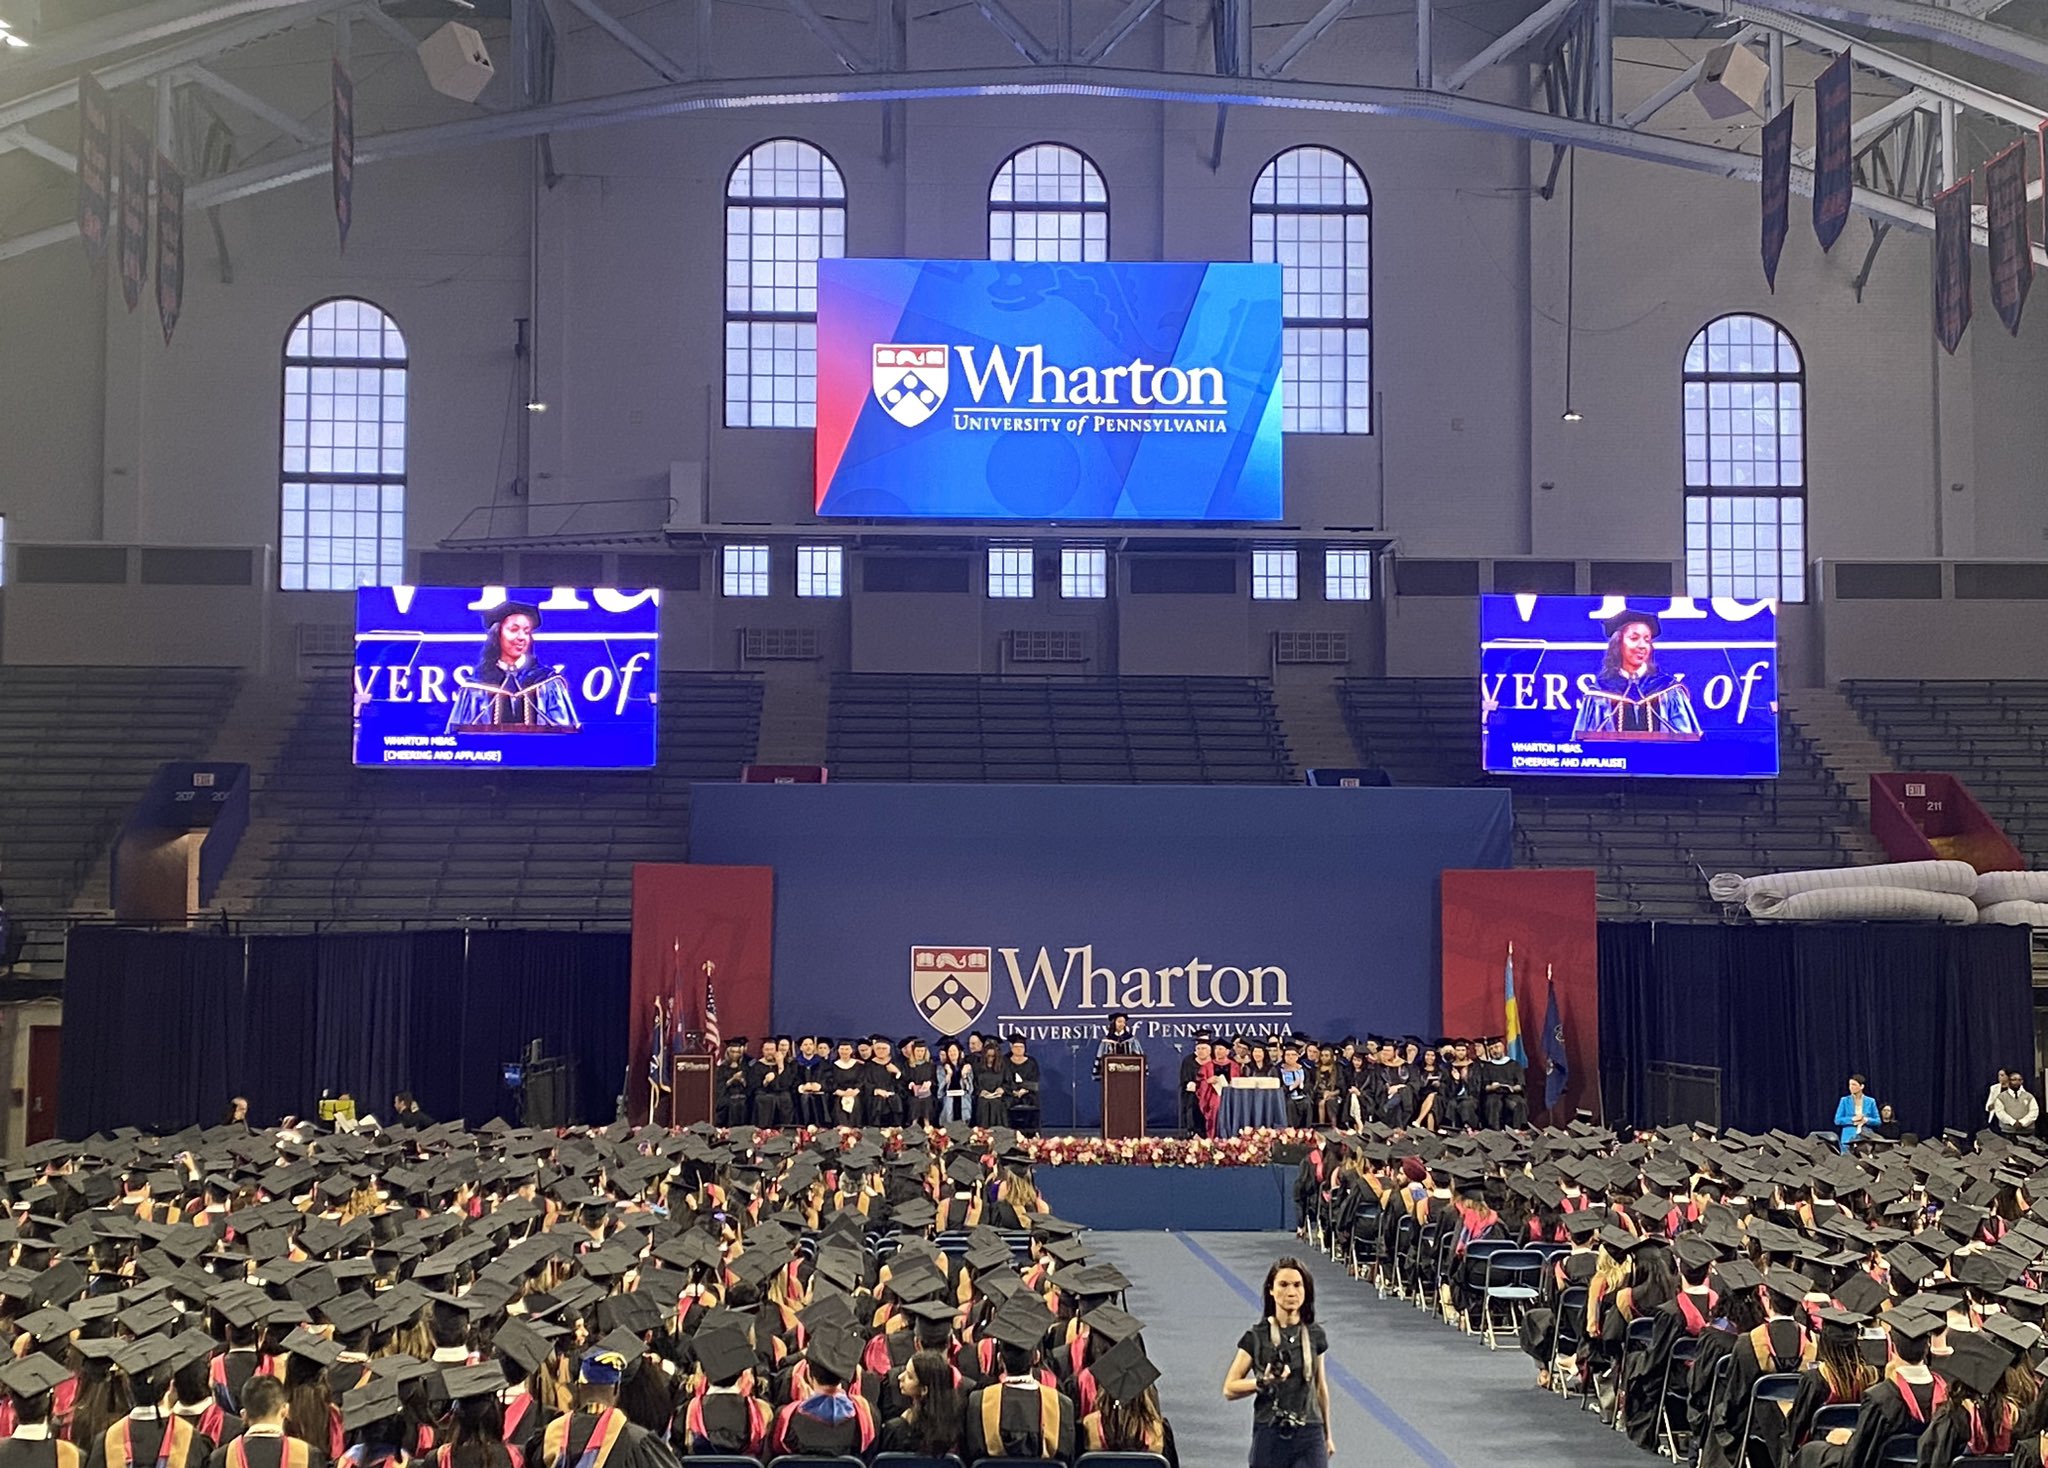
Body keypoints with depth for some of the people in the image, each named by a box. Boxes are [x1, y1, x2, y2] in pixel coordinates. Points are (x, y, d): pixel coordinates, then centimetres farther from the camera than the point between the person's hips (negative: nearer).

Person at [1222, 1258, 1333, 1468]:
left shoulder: (1314, 1336, 4)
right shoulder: (1257, 1337, -4)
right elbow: (1229, 1389, -5)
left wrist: (1327, 1435, 21)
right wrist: (1262, 1383, -22)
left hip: (1309, 1436, 1)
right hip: (1270, 1436, -1)